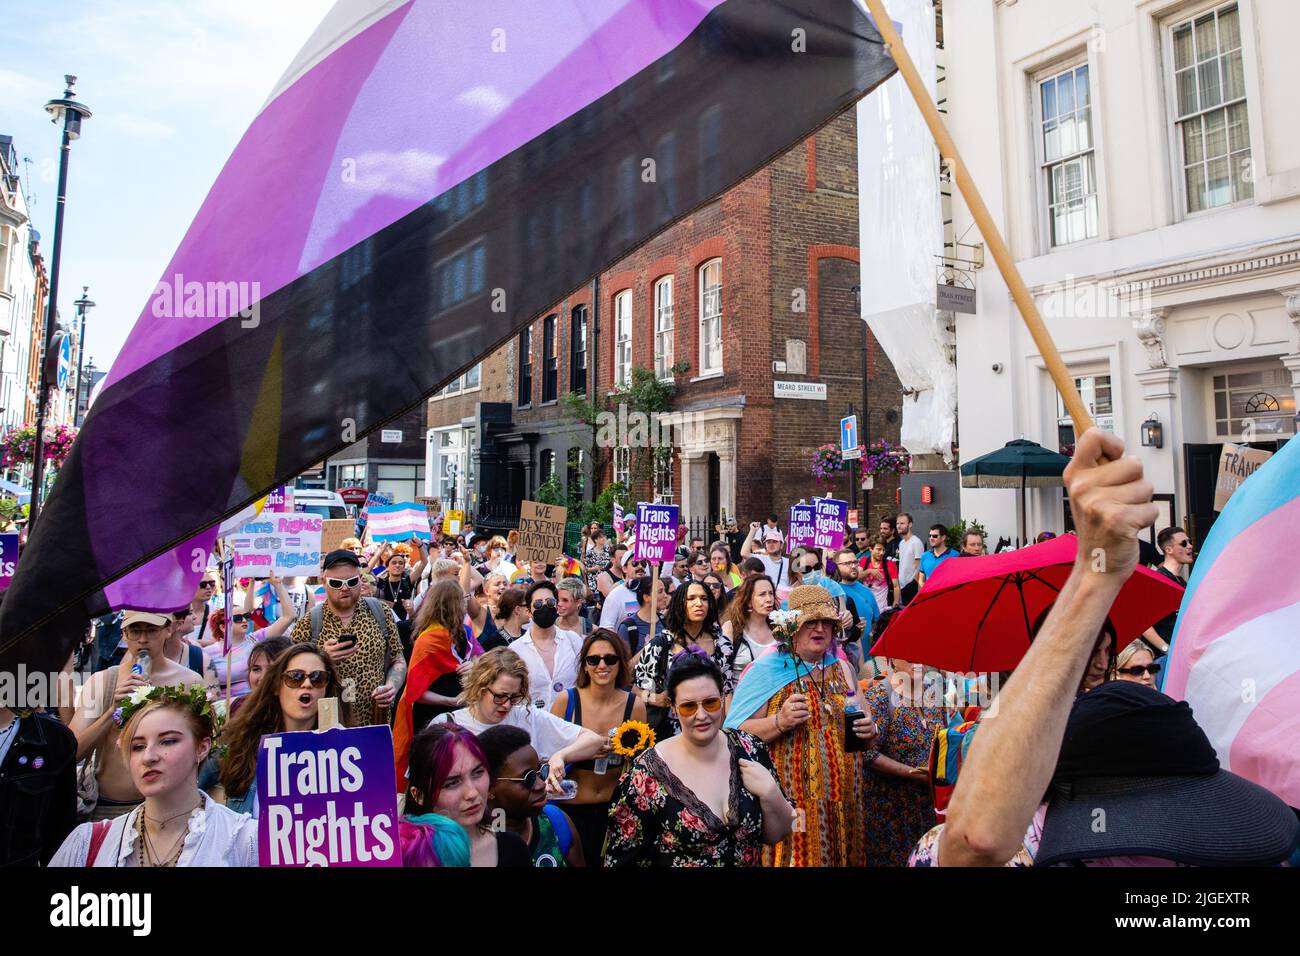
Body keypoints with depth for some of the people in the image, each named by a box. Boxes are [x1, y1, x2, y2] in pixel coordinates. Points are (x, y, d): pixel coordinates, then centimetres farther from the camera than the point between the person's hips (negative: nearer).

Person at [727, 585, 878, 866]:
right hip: (790, 803, -5)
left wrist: (868, 732, -2)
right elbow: (735, 735, -11)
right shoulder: (765, 671, -7)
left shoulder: (841, 669, 10)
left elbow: (863, 728, 19)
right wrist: (779, 722, -24)